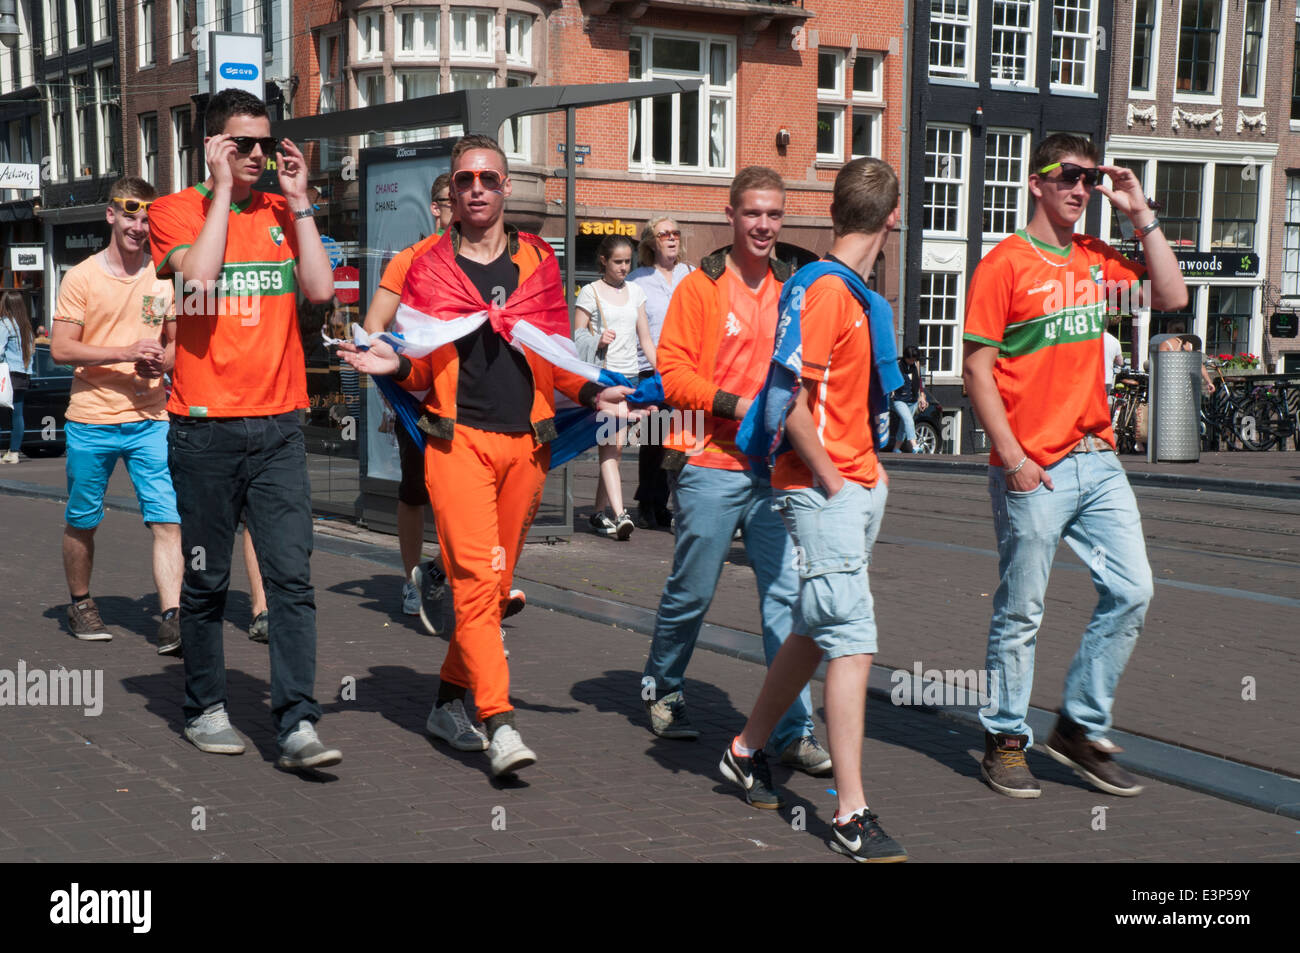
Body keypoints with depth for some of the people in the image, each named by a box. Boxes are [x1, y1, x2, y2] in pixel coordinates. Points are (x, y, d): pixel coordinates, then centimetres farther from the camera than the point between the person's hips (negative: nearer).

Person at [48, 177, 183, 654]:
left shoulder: (163, 276, 8)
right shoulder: (81, 278, -1)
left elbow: (178, 342, 17)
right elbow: (61, 349, -6)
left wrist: (161, 360, -7)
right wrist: (126, 352, -17)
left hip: (150, 419, 2)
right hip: (91, 421, -1)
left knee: (168, 520, -10)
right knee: (82, 522, 11)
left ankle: (172, 619, -12)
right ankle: (80, 605, 30)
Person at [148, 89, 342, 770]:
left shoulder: (281, 212, 12)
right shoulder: (178, 210, 2)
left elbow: (320, 288, -2)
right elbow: (200, 275, -18)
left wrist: (297, 201, 0)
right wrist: (223, 189, -10)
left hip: (278, 425, 3)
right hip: (205, 427, -2)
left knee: (291, 575, -5)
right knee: (207, 579, 7)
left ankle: (297, 725, -6)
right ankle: (205, 708, 22)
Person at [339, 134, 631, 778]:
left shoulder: (538, 262, 12)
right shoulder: (428, 269, 5)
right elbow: (424, 368, 6)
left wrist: (590, 393, 1)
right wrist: (394, 363, -15)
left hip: (526, 441, 4)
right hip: (458, 438, -3)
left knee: (495, 581, 9)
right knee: (476, 576, -13)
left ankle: (449, 702, 24)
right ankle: (500, 723, -16)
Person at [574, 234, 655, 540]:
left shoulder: (635, 291, 15)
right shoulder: (590, 292, 1)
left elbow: (645, 338, 17)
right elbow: (576, 339, 1)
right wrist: (597, 341, -18)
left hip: (630, 376, 5)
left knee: (614, 448, 4)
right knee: (610, 446, -14)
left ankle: (601, 511, 14)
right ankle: (619, 514, -23)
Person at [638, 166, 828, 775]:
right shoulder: (701, 287, -3)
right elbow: (672, 373, -7)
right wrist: (735, 404, -17)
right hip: (712, 465, -4)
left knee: (787, 593, -3)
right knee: (691, 591, 7)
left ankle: (794, 730, 1)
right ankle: (662, 689, 33)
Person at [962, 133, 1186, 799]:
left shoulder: (1098, 261, 13)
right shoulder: (1004, 264, -6)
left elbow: (1172, 298, 10)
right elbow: (977, 369, -9)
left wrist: (1141, 217, 5)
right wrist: (1013, 458, -15)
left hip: (1099, 462, 7)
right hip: (1033, 470, -6)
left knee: (1131, 593, 4)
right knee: (1020, 613, 2)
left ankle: (1080, 729, 17)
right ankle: (1005, 742, 16)